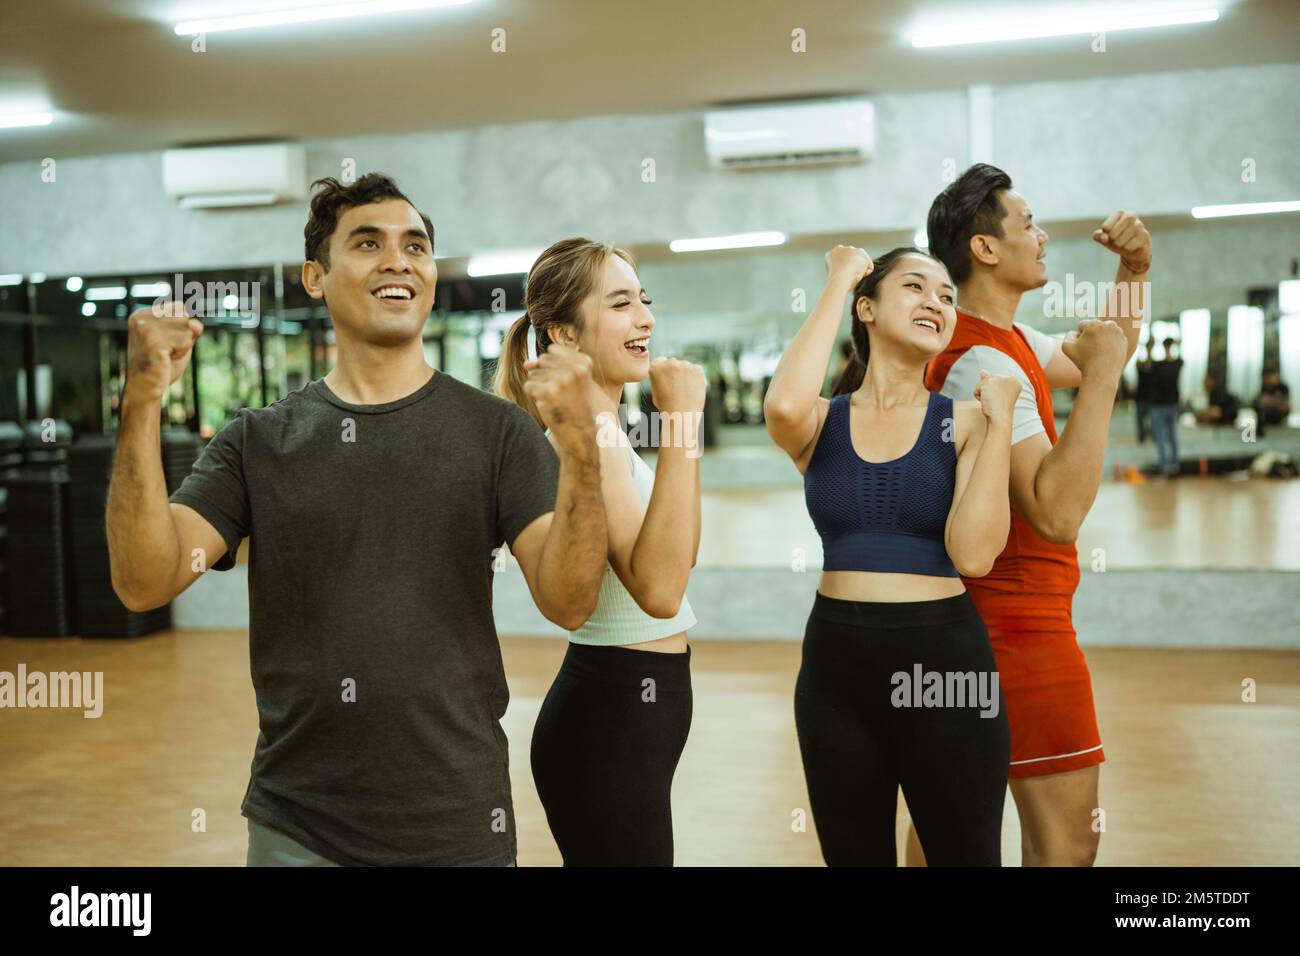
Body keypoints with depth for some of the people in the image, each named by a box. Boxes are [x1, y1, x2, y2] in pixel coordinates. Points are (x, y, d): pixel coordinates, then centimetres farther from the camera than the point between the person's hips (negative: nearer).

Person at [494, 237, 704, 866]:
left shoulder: (598, 427, 10)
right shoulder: (588, 435, -19)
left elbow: (677, 555, 17)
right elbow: (658, 591, -32)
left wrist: (681, 417, 9)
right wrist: (680, 421, -31)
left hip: (627, 703, 10)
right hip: (614, 717, -10)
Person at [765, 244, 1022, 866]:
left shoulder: (966, 420, -2)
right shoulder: (820, 422, 0)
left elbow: (973, 554, -16)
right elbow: (783, 405, -27)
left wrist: (999, 422, -14)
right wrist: (838, 282, -14)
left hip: (944, 657, -1)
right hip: (836, 660, 1)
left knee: (965, 853, 10)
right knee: (853, 855, 17)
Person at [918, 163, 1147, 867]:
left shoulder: (1006, 335, 11)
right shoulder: (983, 362, -22)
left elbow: (1094, 355, 27)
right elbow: (1058, 513, -30)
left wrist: (1133, 272, 12)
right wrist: (1101, 374, -27)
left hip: (986, 615, 11)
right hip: (1020, 618, -11)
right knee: (1066, 843, -5)